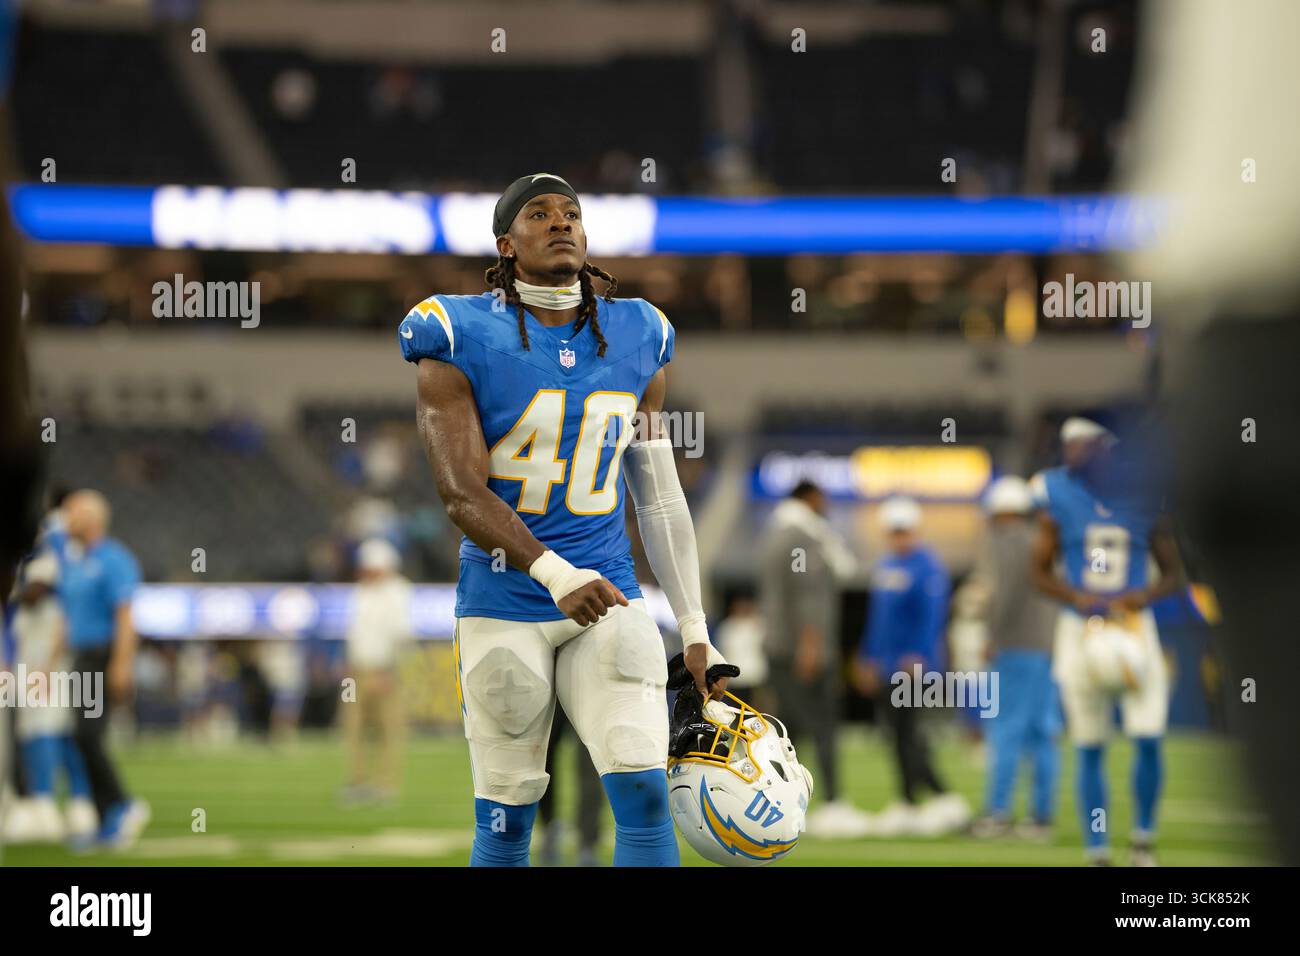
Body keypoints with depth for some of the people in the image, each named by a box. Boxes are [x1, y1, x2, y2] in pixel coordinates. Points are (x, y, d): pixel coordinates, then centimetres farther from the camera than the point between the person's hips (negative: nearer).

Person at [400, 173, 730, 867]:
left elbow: (660, 496, 13)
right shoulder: (461, 341, -7)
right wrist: (557, 574, -28)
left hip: (609, 601, 3)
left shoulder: (637, 339, 8)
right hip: (503, 608, -3)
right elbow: (461, 493, -14)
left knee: (645, 795, -11)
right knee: (506, 821, 1)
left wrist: (694, 629, 9)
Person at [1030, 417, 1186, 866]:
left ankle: (1144, 838, 14)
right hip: (1081, 627, 0)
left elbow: (1173, 572, 8)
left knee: (1148, 740, -8)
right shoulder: (1059, 500, -1)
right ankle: (1097, 853, 10)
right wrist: (1077, 598, -13)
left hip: (1133, 626, 0)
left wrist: (1145, 595, -12)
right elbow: (1041, 572, 5)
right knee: (1089, 747, 2)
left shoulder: (1144, 500, -1)